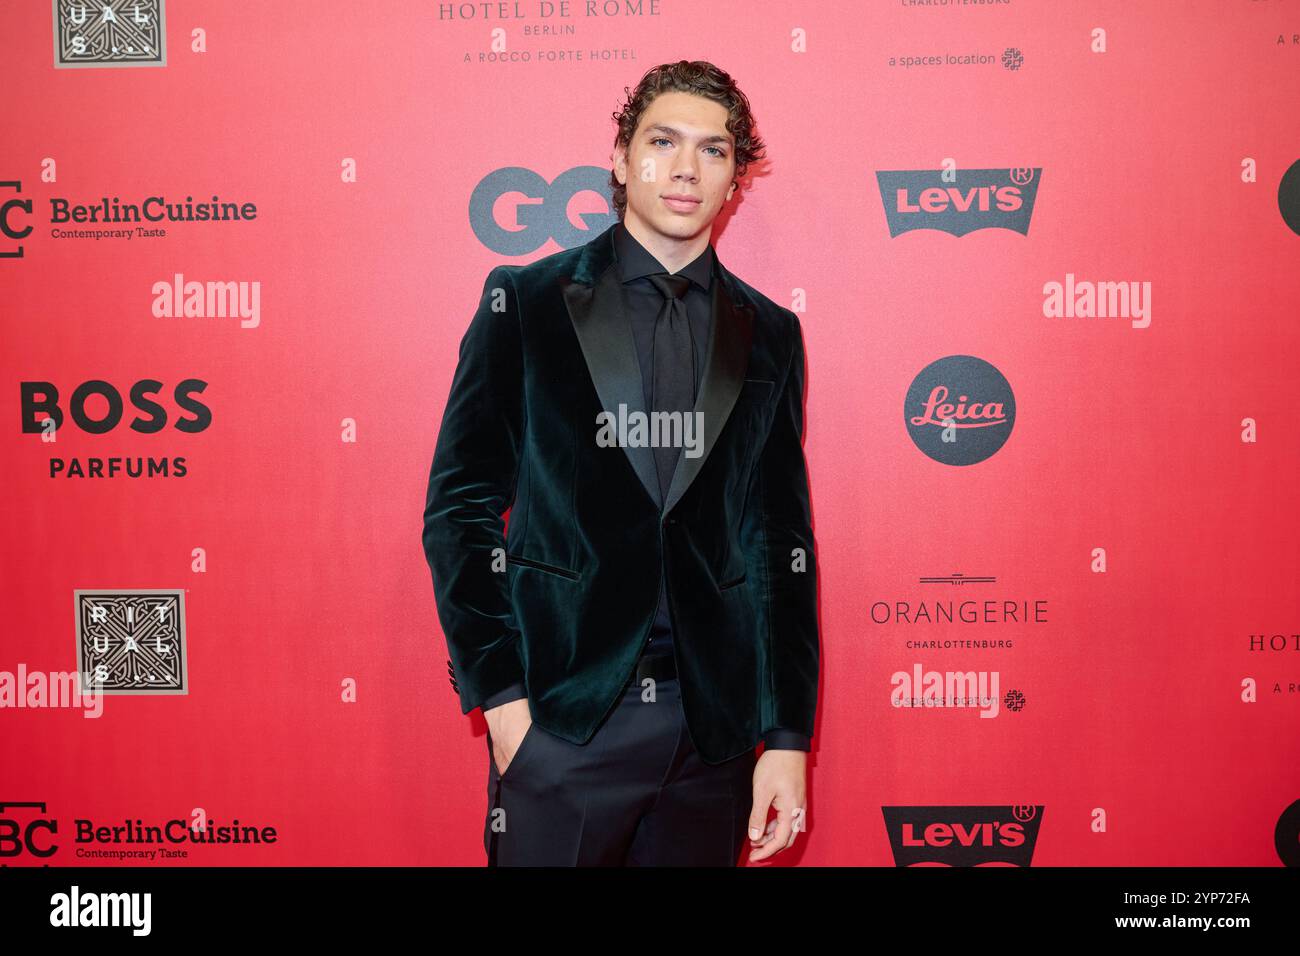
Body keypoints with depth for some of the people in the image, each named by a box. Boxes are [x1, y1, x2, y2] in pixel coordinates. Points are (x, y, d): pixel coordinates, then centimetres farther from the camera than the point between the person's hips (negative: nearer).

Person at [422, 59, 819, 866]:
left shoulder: (768, 334, 7)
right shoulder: (527, 303, 0)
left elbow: (783, 543, 6)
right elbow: (460, 506, -1)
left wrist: (787, 738, 1)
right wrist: (499, 693, -8)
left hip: (713, 720, 3)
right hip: (559, 710, -2)